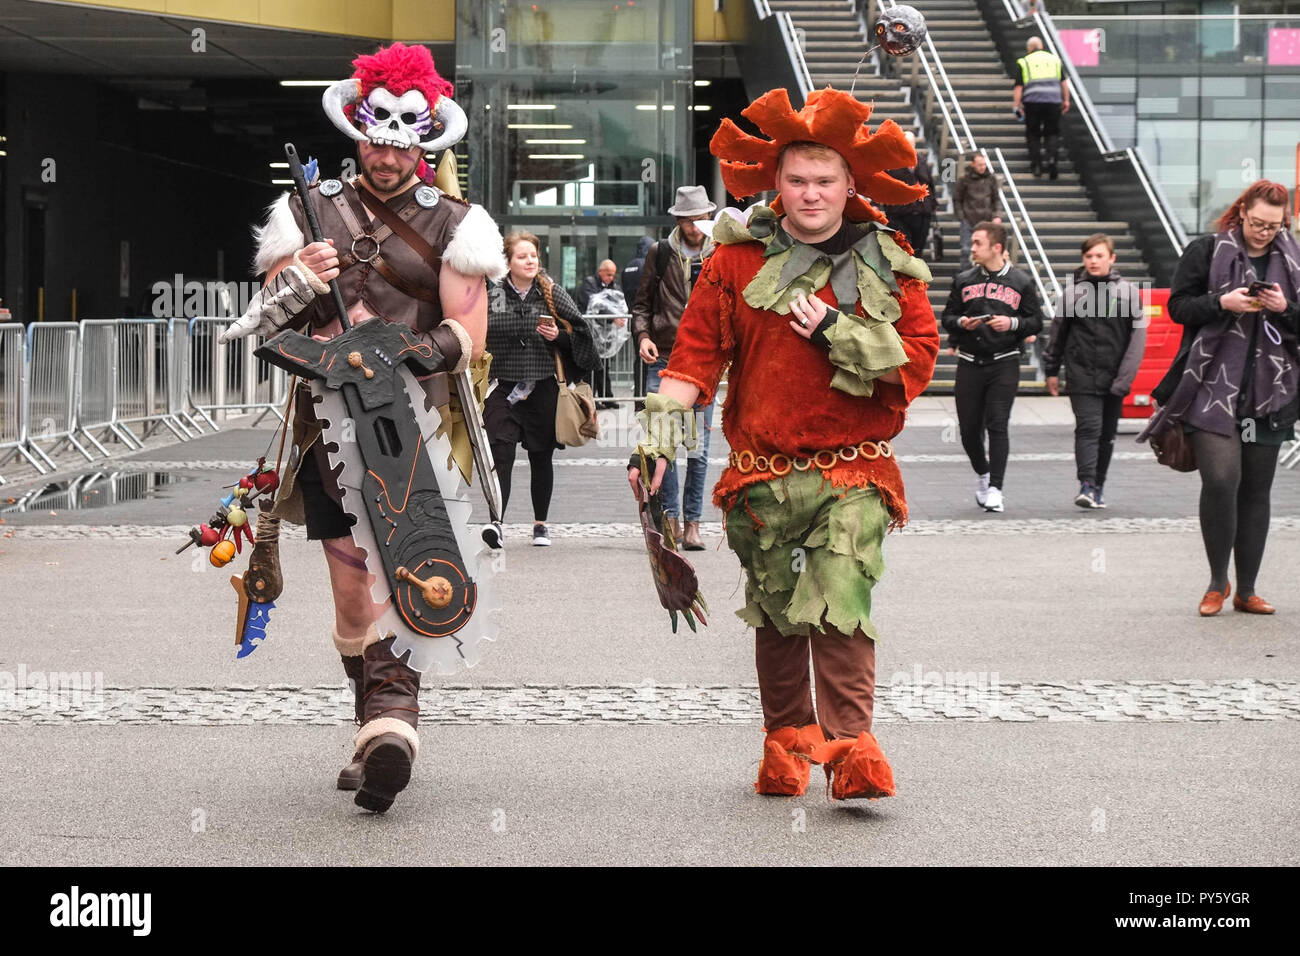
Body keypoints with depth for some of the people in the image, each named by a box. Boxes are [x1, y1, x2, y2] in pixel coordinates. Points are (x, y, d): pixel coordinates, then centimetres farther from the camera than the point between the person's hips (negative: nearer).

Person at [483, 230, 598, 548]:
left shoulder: (552, 294, 4)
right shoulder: (491, 296, 2)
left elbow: (581, 330, 10)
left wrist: (559, 336, -8)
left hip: (543, 387, 1)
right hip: (503, 387, -1)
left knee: (541, 457, 9)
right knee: (501, 455, -15)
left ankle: (540, 523, 23)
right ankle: (495, 522, -19)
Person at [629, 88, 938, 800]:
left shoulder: (888, 268, 6)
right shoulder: (738, 261, 5)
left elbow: (917, 363, 0)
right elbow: (695, 352, 4)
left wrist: (835, 332, -11)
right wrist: (658, 435, -5)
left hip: (854, 473, -1)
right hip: (762, 471, 2)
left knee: (842, 603, -16)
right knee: (775, 611, 9)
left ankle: (851, 745, -19)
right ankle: (788, 737, 23)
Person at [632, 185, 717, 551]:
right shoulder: (660, 254, 7)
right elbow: (642, 304, 13)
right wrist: (643, 335, -4)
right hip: (663, 360, 0)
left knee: (698, 449, 0)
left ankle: (692, 521, 8)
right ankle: (670, 518, 4)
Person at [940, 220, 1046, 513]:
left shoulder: (1021, 282, 4)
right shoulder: (964, 280, 10)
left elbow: (1036, 322, 5)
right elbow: (947, 317, 14)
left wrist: (1012, 323, -13)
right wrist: (961, 322, -7)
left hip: (1004, 364, -3)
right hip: (969, 364, 3)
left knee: (997, 425, -12)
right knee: (969, 428, 4)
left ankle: (995, 489, -10)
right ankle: (983, 474, 31)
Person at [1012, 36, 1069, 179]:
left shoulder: (1023, 62, 8)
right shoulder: (1054, 59, 15)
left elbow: (1018, 86, 1)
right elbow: (1063, 82, 12)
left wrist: (1016, 106, 2)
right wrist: (1066, 100, 16)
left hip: (1033, 101, -1)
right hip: (1053, 101, 1)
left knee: (1033, 134, 11)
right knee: (1052, 133, 10)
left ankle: (1036, 165, 5)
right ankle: (1051, 157, -13)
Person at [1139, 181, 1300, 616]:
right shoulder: (1206, 251, 1)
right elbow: (1178, 306, 0)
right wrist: (1222, 303, -16)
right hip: (1213, 387, -3)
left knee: (1257, 490, 7)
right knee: (1220, 479, -16)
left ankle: (1246, 590, 16)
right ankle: (1217, 581, 2)